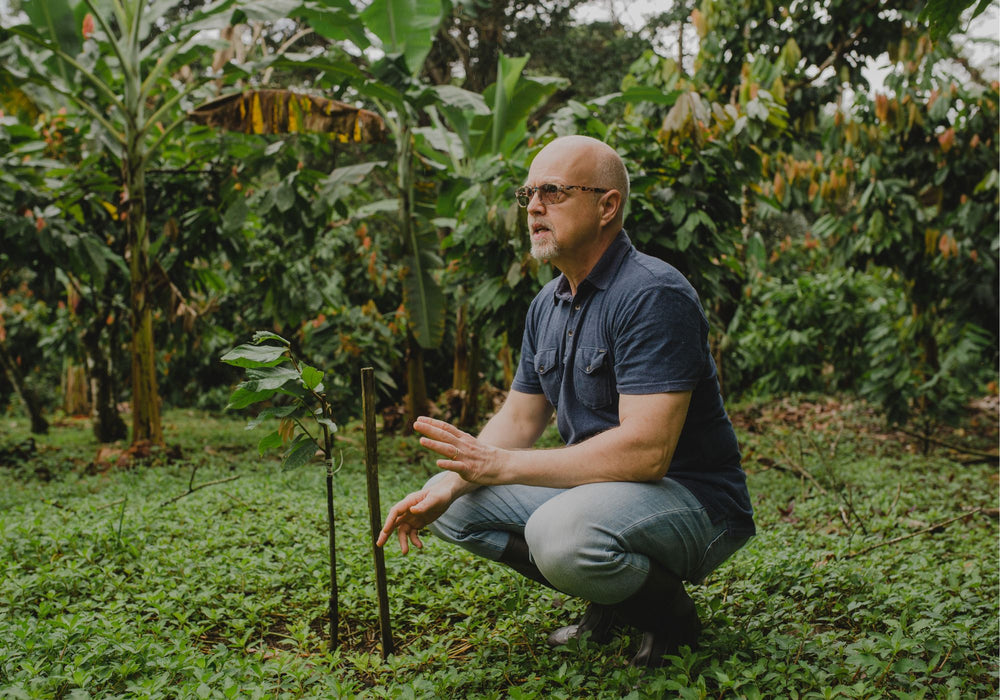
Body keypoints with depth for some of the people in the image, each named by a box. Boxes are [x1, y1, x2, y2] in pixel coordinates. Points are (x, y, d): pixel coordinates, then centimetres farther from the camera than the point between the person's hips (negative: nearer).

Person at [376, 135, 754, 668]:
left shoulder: (653, 295, -21)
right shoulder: (548, 304, 8)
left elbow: (644, 452, -30)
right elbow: (517, 420, 11)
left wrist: (498, 464, -25)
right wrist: (444, 486, -8)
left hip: (693, 499, -9)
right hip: (595, 487, 9)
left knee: (561, 533, -36)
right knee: (454, 507, 2)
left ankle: (667, 609, -4)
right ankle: (611, 599, 7)